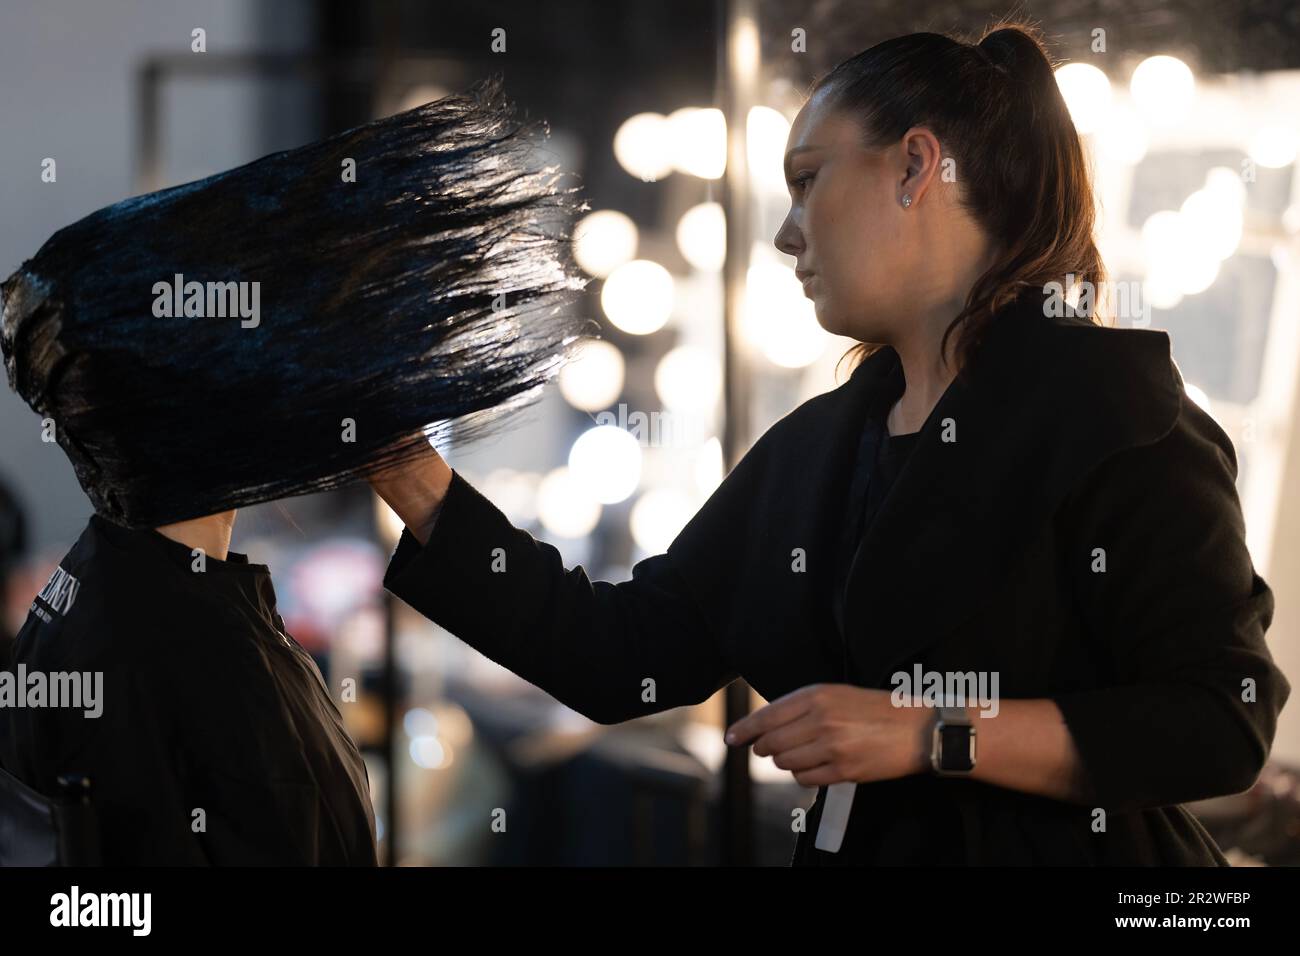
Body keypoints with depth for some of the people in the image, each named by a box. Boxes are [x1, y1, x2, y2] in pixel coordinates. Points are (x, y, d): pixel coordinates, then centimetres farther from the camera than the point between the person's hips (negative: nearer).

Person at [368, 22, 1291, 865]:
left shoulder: (1108, 398, -13)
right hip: (850, 844, 7)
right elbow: (626, 657, 3)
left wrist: (931, 734, -22)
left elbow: (1223, 722, -18)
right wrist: (421, 489, 0)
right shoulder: (813, 445, 8)